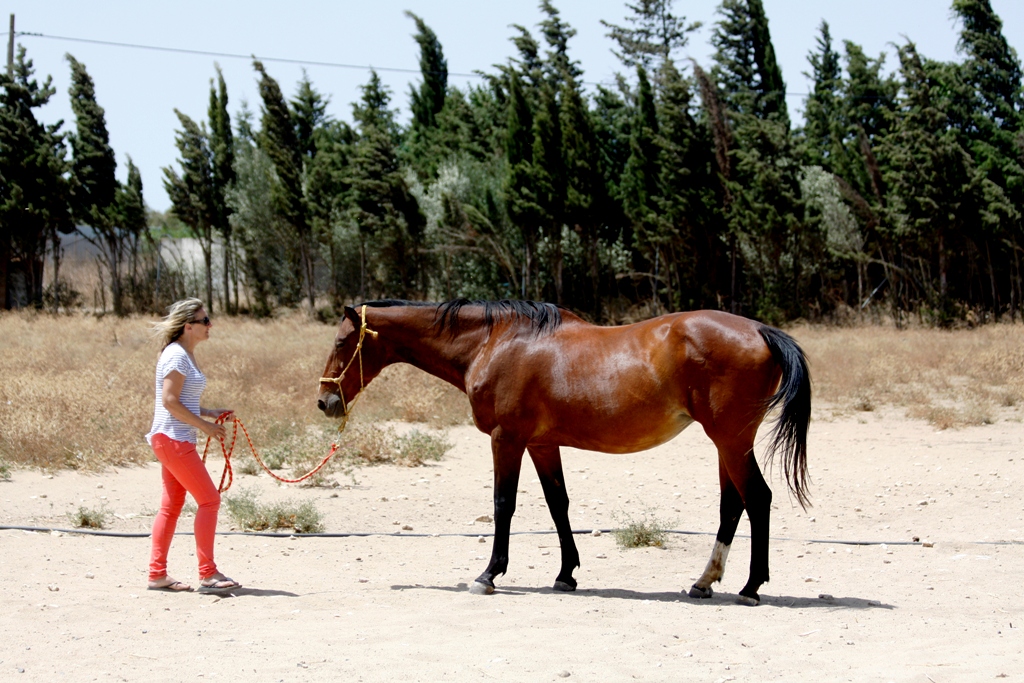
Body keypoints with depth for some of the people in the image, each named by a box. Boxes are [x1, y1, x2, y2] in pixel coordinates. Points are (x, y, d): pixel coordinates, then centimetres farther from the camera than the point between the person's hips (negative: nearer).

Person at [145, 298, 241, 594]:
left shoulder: (186, 355, 16)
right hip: (173, 439, -10)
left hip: (175, 441, 10)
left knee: (172, 505, 10)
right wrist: (205, 426, -16)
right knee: (209, 500, -8)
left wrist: (212, 413, 10)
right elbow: (169, 401, -20)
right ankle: (208, 574, -7)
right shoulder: (177, 355, -14)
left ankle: (157, 574, 13)